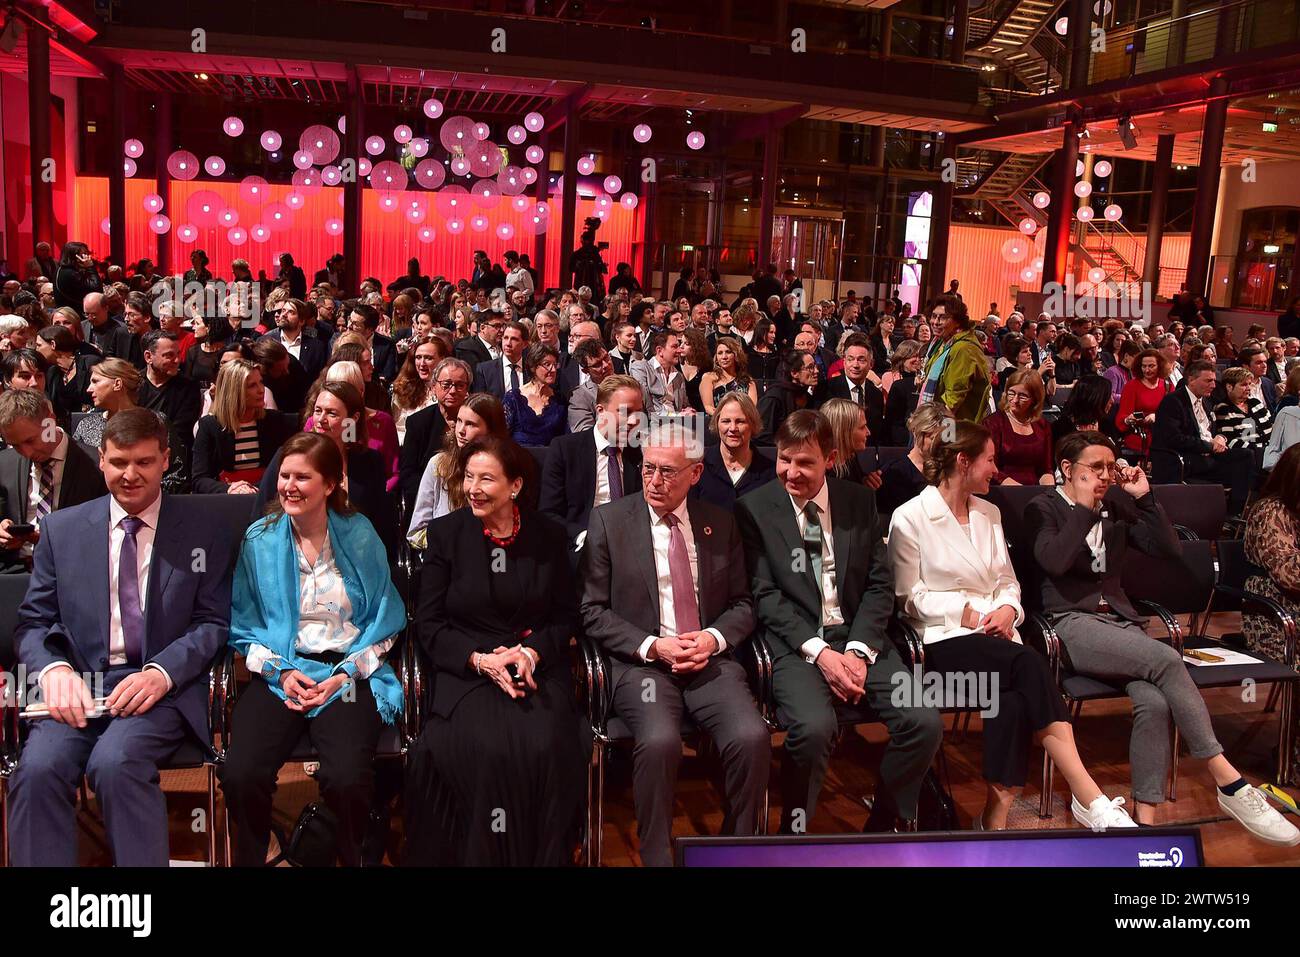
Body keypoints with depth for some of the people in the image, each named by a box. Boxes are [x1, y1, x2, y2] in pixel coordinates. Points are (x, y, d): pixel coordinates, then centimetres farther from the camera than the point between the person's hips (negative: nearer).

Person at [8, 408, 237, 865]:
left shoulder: (204, 535, 8)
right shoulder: (60, 528, 13)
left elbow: (213, 623, 4)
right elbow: (33, 622, 12)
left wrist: (162, 672, -15)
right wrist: (54, 668, -11)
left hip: (164, 687, -2)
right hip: (78, 684, 2)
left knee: (115, 763, -31)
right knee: (38, 769, -28)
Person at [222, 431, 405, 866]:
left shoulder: (360, 537, 3)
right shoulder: (259, 540, 7)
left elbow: (384, 621, 5)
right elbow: (244, 624, 10)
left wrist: (345, 674, -8)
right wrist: (280, 671, -7)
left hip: (348, 672, -1)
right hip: (279, 671, 2)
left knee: (346, 778, -28)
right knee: (240, 775, -26)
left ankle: (351, 857, 4)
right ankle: (248, 860, 4)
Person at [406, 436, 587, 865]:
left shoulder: (548, 535, 6)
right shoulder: (446, 532, 2)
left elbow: (565, 615, 9)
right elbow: (429, 622, 1)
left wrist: (531, 653, -11)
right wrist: (481, 660, -14)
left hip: (538, 666, 1)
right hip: (465, 669, -1)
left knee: (546, 748, -27)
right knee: (485, 750, -29)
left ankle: (546, 854, -4)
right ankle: (482, 854, -5)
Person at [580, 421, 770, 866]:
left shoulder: (720, 524, 12)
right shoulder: (608, 520, 3)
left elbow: (741, 604, 15)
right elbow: (593, 611, 0)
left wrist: (713, 638, -6)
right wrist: (652, 646, -12)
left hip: (711, 659, 2)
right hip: (641, 662, -2)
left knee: (752, 737, -24)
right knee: (660, 741, -31)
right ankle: (657, 856, -8)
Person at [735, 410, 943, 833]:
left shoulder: (860, 501, 8)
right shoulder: (754, 508, 0)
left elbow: (879, 585, 6)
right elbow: (765, 595, -5)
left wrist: (858, 650, -10)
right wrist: (819, 651, -16)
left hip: (859, 638, 4)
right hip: (796, 643, -3)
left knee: (925, 722, -17)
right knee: (814, 727, -31)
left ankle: (884, 827, 7)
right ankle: (795, 831, -2)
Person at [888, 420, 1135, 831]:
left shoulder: (989, 513, 20)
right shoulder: (909, 517, 0)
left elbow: (1008, 581, 19)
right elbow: (909, 597, -3)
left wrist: (1007, 608, -5)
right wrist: (966, 612, -14)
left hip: (994, 635, 5)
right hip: (941, 640, -5)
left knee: (1014, 698, -31)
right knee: (1029, 665, -32)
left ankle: (996, 816, -27)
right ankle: (1088, 798, -32)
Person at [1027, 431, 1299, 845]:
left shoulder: (1116, 510, 21)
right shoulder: (1044, 508, 5)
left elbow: (1169, 549, 12)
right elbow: (1053, 561, -14)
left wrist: (1144, 497, 6)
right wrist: (1084, 507, -6)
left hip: (1119, 622, 5)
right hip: (1071, 622, -5)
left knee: (1155, 702, -28)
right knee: (1166, 659, -31)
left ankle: (1146, 818, -25)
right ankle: (1230, 783, -24)